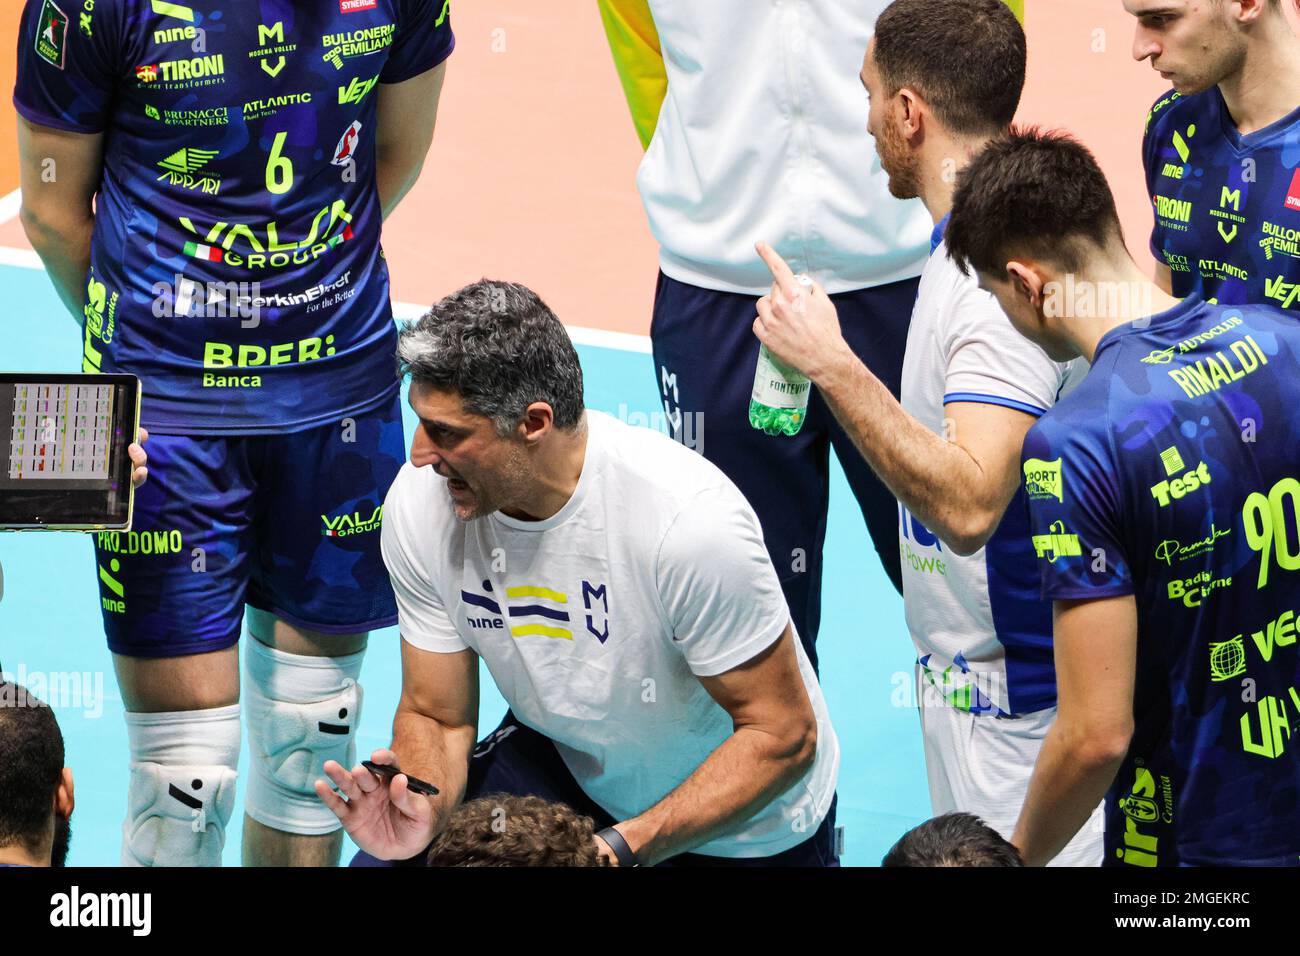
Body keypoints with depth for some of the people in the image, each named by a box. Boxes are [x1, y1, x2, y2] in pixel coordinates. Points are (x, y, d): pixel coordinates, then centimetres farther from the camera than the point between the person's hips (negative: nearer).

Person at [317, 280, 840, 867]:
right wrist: (420, 816, -29)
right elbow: (435, 716, -6)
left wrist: (621, 848, -34)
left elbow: (783, 735, -24)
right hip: (564, 764, 2)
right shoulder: (421, 502, -17)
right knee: (390, 865, -16)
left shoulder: (690, 521, -32)